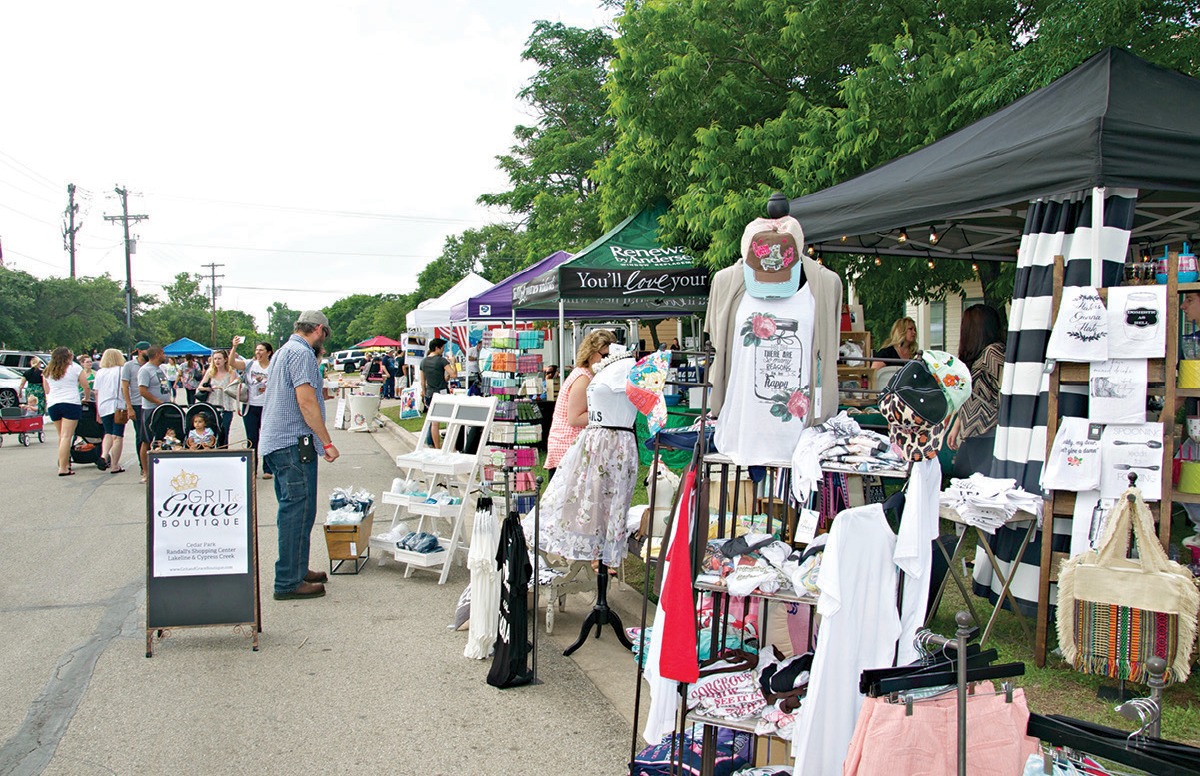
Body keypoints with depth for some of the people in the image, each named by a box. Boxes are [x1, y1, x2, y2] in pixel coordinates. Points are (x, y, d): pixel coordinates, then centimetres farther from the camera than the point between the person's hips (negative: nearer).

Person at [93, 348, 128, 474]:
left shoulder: (99, 372, 11)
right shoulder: (121, 371, -1)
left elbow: (96, 392, 11)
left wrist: (97, 411, 16)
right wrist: (128, 408, -7)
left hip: (103, 407, 4)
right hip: (118, 407, -4)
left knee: (108, 434, 20)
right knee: (117, 436, 0)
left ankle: (104, 455, -5)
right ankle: (114, 466, -1)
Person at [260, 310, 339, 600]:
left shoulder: (282, 352, 20)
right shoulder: (302, 354, -12)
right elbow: (306, 402, -20)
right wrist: (327, 443, -16)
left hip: (275, 443, 11)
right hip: (294, 444, -11)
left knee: (291, 510, 18)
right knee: (298, 511, -7)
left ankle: (296, 569, 28)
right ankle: (289, 582, -4)